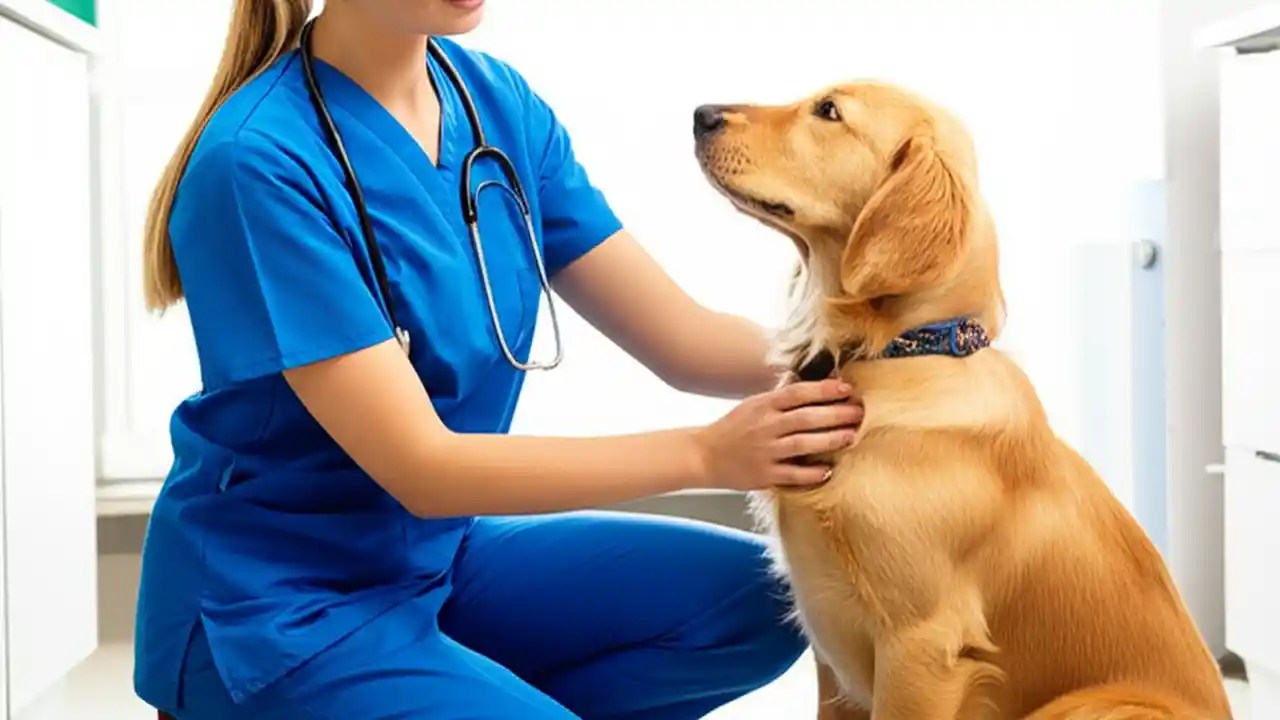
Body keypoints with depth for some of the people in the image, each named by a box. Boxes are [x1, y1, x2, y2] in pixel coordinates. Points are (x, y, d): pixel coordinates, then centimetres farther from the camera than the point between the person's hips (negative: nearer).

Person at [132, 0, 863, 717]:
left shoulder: (500, 102, -3)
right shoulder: (262, 159, -23)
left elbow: (685, 342, -2)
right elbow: (420, 468, -24)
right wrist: (708, 452, -26)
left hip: (441, 556, 7)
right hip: (277, 602, -7)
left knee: (755, 602, -4)